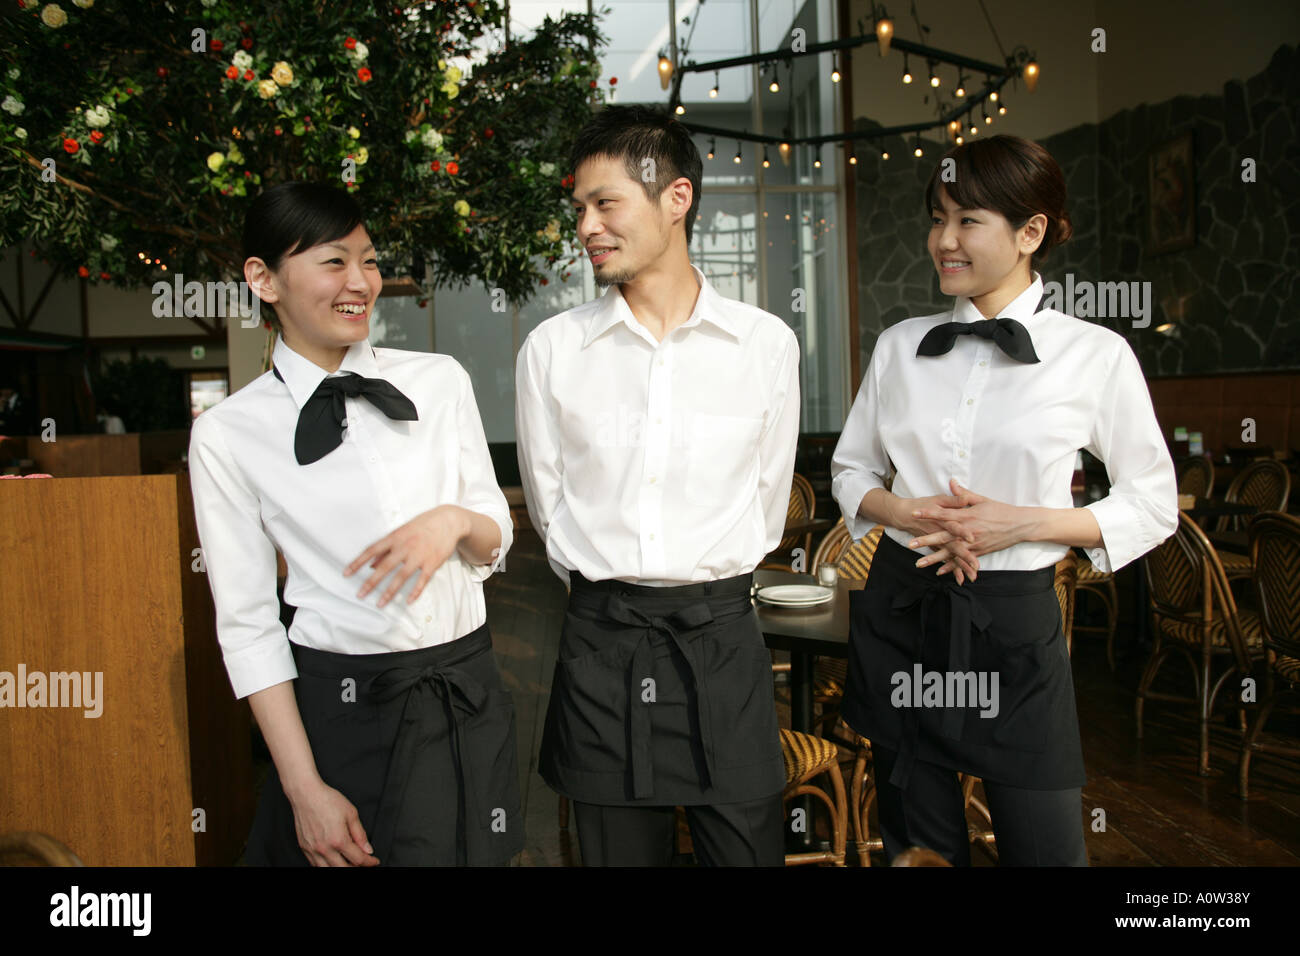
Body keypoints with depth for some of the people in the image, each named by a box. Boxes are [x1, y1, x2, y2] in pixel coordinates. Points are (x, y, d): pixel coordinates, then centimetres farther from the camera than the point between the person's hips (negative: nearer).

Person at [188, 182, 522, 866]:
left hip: (469, 700, 3)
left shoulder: (440, 380, 2)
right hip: (339, 712, -2)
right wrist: (306, 789, -7)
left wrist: (453, 520, -15)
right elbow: (247, 622, -4)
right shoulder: (227, 436, -4)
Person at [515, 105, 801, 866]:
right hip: (601, 641, 1)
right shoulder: (552, 349, 0)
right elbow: (547, 500, 10)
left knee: (748, 848, 9)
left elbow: (767, 500, 8)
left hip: (721, 638, 0)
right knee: (619, 850, 14)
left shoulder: (766, 343, -2)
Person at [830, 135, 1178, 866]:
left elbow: (1154, 505, 2)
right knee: (920, 844, 16)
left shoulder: (1096, 357, -5)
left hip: (1014, 619, -2)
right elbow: (850, 470, 13)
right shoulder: (900, 346, 4)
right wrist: (906, 512, -9)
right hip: (900, 611, 3)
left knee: (1045, 847, 8)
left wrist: (1024, 522, -13)